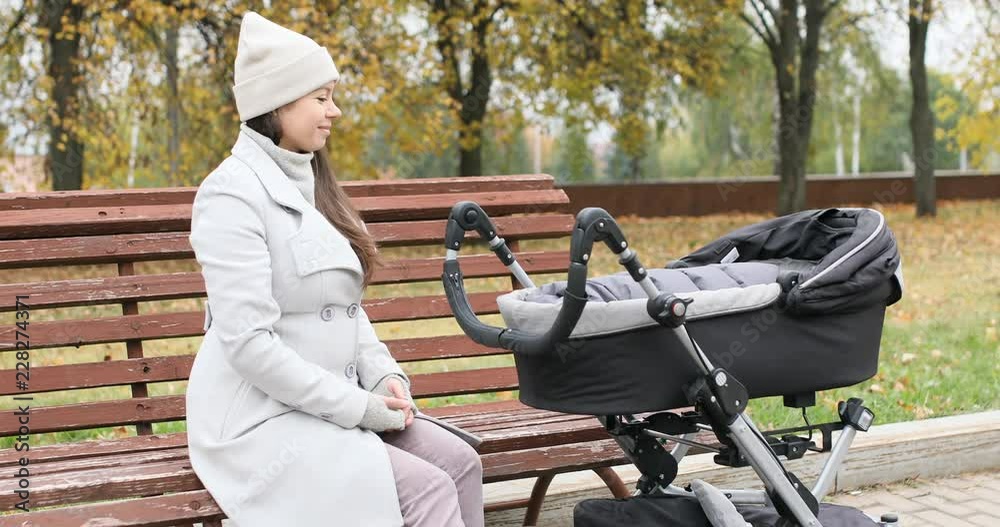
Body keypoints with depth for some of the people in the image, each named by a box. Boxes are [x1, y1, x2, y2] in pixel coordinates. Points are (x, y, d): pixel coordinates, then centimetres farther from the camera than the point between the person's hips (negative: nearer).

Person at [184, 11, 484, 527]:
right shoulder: (233, 193, -15)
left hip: (331, 402, 8)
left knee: (459, 461, -11)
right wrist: (358, 407, -19)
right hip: (262, 415, -8)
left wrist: (384, 376, -1)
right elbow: (248, 341, -22)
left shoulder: (311, 184, 12)